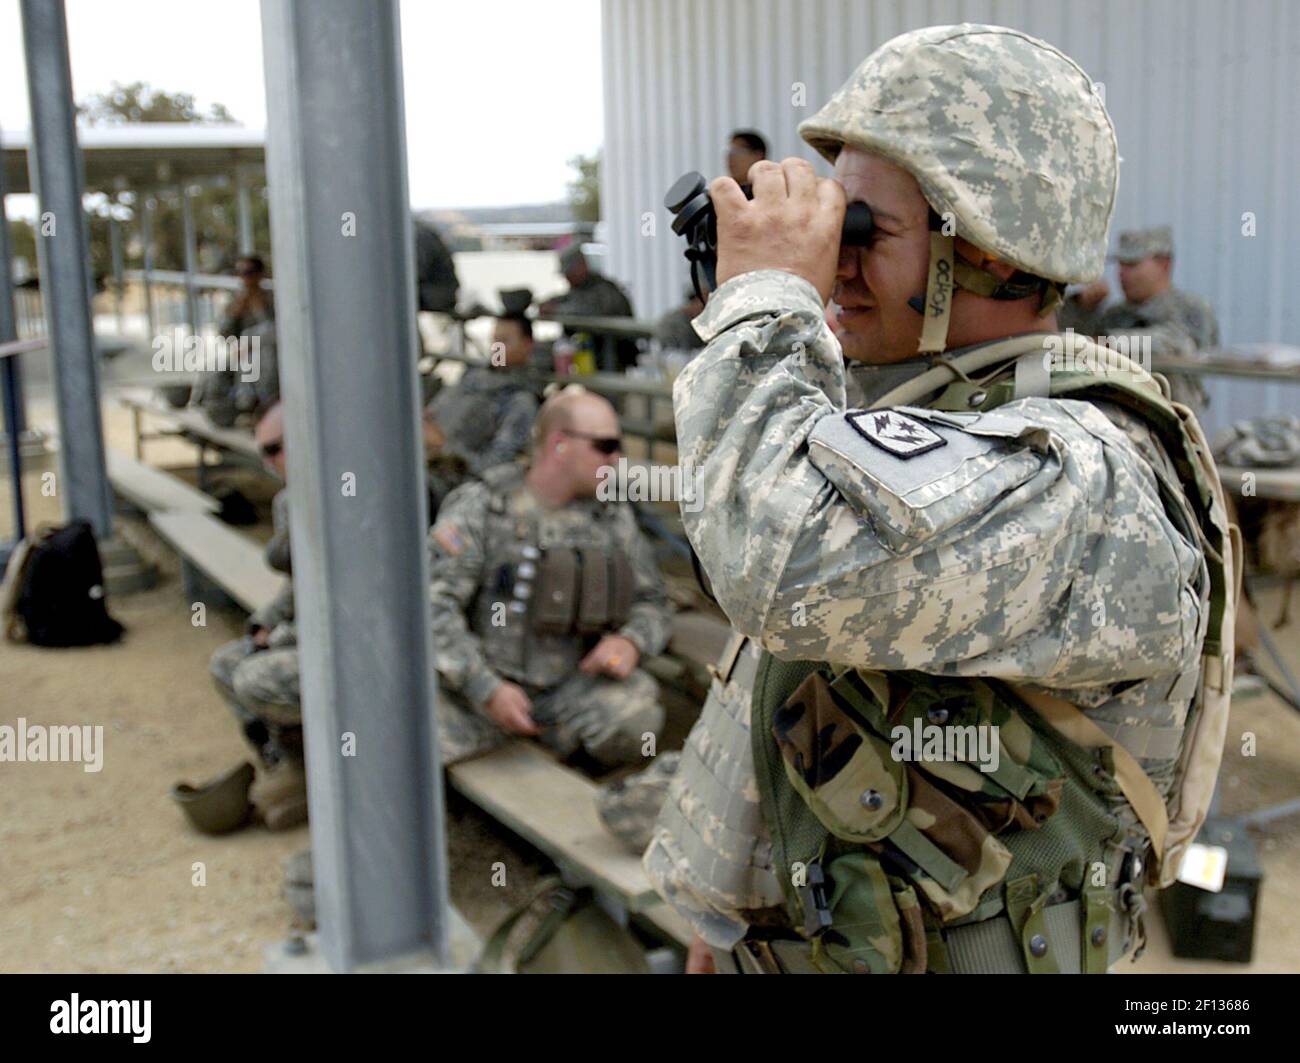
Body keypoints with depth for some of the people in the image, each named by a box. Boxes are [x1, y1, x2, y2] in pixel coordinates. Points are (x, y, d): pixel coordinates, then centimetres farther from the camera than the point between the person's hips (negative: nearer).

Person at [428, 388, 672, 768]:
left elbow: (653, 603, 11)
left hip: (571, 685, 3)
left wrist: (630, 641, -13)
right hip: (478, 688, -3)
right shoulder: (479, 508, -6)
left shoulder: (615, 518, 5)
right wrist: (488, 690, -20)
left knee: (636, 716, -29)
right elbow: (433, 604, -12)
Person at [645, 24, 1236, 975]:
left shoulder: (1075, 477, -25)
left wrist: (766, 298, -27)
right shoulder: (908, 424, 6)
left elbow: (785, 566, -41)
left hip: (954, 952, -7)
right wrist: (721, 916, 18)